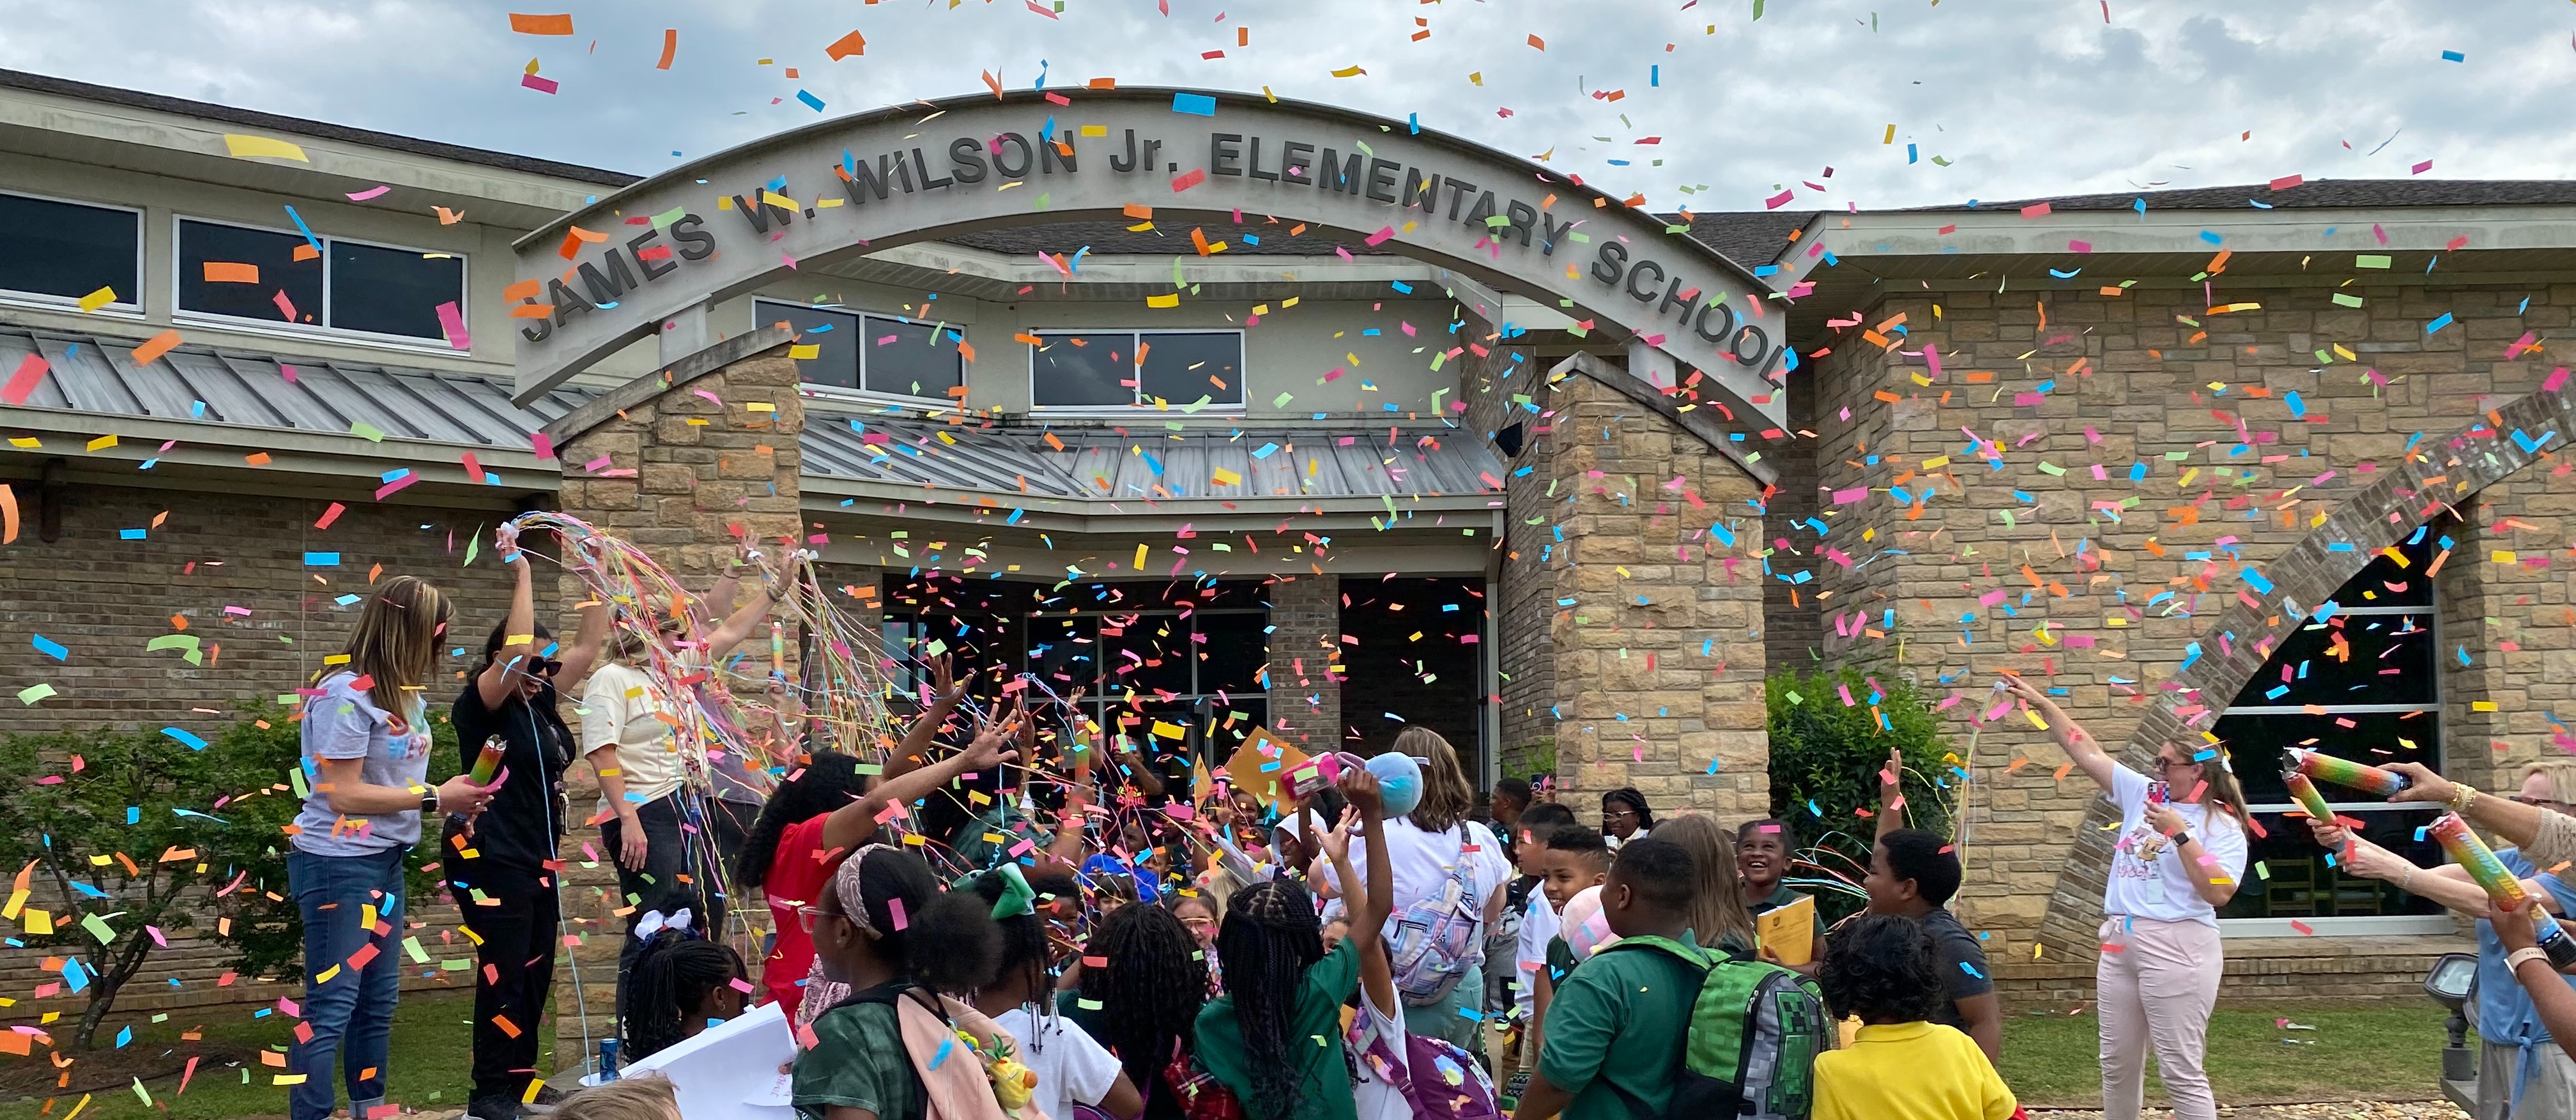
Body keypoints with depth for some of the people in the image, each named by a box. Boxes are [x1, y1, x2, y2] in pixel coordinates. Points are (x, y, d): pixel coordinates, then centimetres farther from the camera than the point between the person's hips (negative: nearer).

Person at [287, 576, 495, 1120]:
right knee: (331, 1005, -6)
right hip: (338, 864, -9)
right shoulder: (347, 694, -17)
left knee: (378, 1001, 14)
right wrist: (436, 799, -15)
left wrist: (455, 793, -3)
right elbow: (343, 794, -19)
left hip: (386, 861, 9)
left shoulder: (404, 693, 8)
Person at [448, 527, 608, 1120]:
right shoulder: (481, 704, -11)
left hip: (536, 858, 8)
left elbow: (590, 644, 11)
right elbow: (515, 645, -27)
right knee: (503, 972, -5)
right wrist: (520, 570, -21)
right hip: (489, 859, -8)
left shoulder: (538, 699, 8)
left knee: (536, 971, 12)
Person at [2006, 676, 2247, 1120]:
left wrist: (2180, 834, -19)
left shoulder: (2221, 824, -5)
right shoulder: (2143, 794, 11)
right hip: (2120, 945, 7)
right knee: (2117, 1063, 13)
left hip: (2175, 949, -7)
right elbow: (2087, 751, 13)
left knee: (2181, 1071, -5)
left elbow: (2219, 893, -17)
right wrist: (2041, 703, 10)